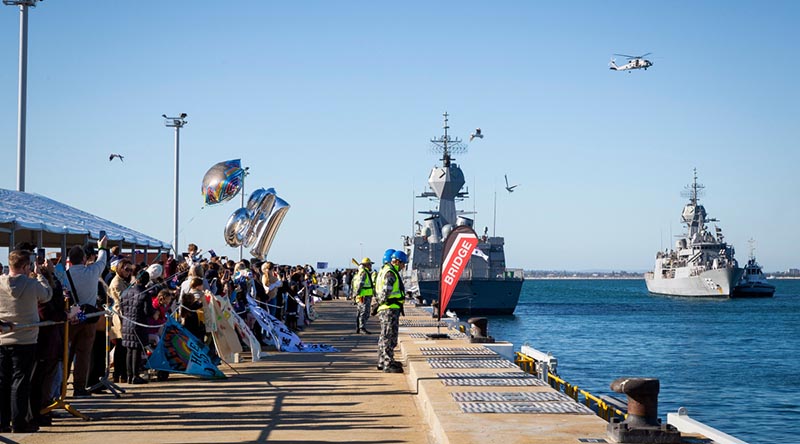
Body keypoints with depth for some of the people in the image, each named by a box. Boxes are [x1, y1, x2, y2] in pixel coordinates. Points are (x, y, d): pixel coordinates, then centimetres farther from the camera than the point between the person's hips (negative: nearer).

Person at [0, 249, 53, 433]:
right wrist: (40, 275, 15)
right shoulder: (33, 284, -14)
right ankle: (19, 422, 7)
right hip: (25, 340, -3)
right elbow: (47, 295, 4)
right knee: (20, 381, 3)